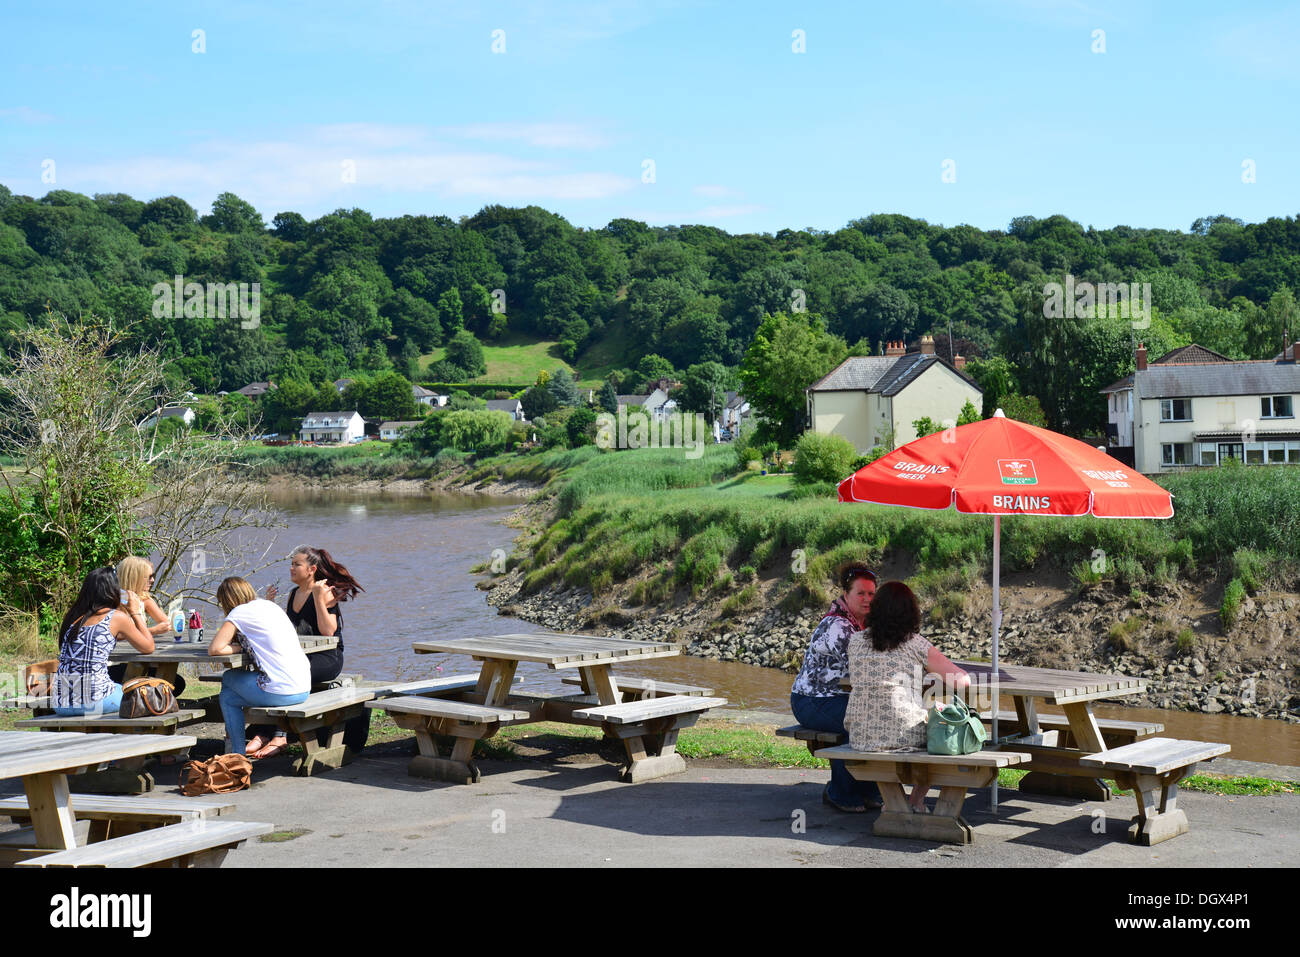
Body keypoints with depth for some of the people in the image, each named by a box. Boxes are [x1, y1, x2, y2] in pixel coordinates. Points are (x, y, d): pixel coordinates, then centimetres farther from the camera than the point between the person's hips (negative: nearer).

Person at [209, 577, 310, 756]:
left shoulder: (240, 612, -4)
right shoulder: (270, 605, 17)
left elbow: (214, 649, -9)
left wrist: (238, 648, 6)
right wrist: (246, 645, 16)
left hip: (281, 693, -8)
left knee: (228, 697, 15)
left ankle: (237, 753, 14)